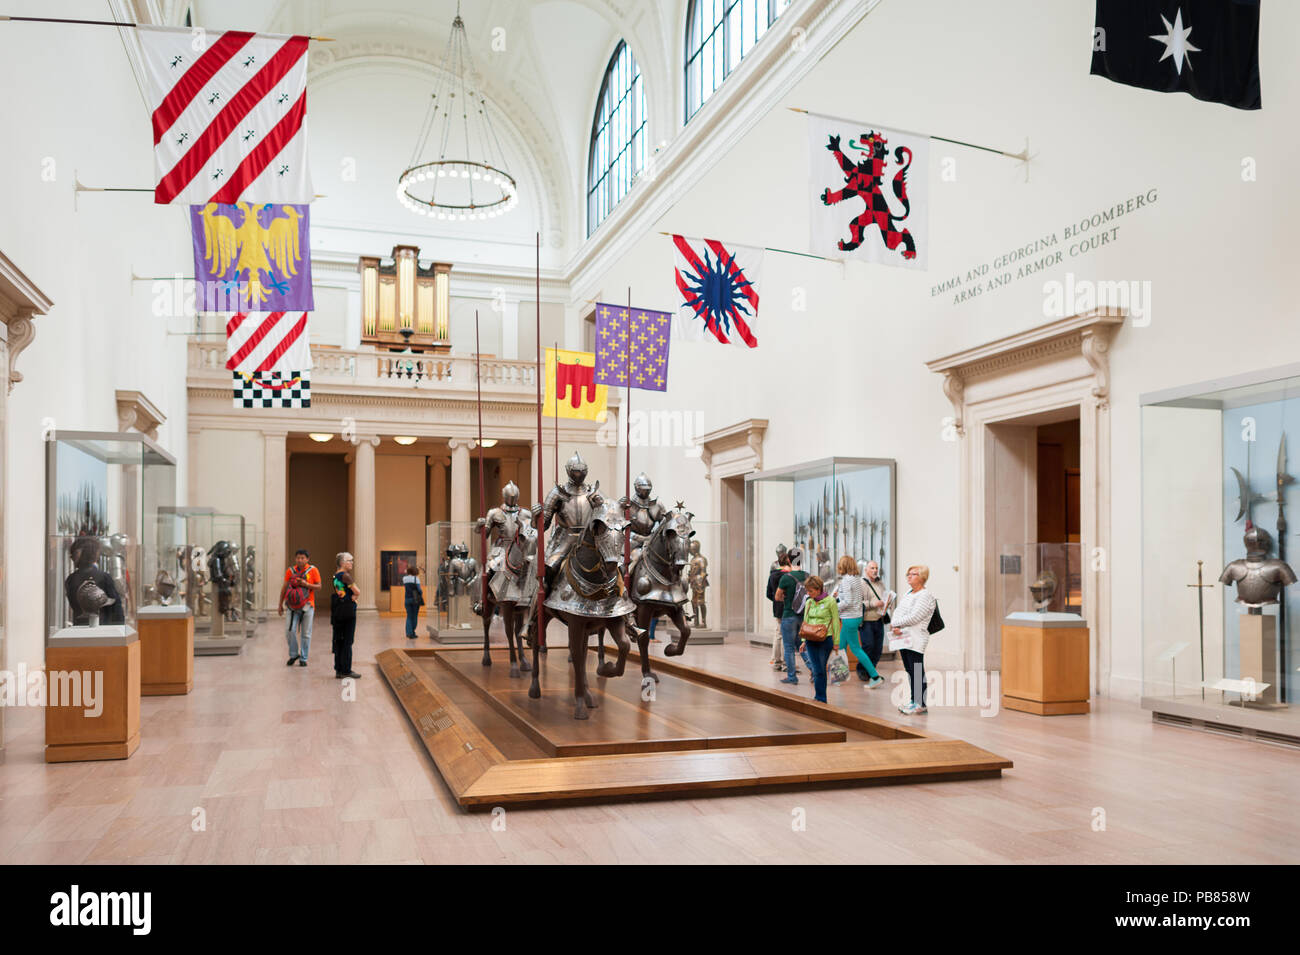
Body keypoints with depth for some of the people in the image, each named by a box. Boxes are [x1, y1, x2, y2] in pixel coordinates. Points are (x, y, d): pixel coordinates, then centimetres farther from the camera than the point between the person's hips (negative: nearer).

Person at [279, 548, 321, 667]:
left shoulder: (313, 570, 0)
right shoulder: (290, 571, 5)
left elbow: (318, 586, 1)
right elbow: (284, 588, 10)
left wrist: (306, 584, -16)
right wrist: (280, 604, 8)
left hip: (307, 606, -1)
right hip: (293, 605, 1)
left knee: (306, 634, 2)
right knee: (290, 631, -7)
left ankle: (303, 658, 12)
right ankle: (294, 654, 13)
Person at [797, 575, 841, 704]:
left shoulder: (830, 601, -6)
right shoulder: (808, 602, 9)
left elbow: (836, 622, -3)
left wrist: (836, 642, -3)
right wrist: (804, 641, 13)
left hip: (825, 639, -4)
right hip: (811, 640, 4)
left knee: (821, 670, 3)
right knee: (816, 670, 0)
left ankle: (820, 698, 15)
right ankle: (821, 698, 8)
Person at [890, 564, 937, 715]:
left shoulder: (926, 596, -9)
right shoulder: (907, 595, 20)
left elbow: (913, 617, -17)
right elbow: (897, 613, 14)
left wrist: (894, 624, -8)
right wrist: (895, 628, -5)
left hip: (915, 639, -8)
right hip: (903, 639, 9)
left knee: (917, 672, -7)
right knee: (909, 671, 12)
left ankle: (921, 704, -3)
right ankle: (914, 700, 20)